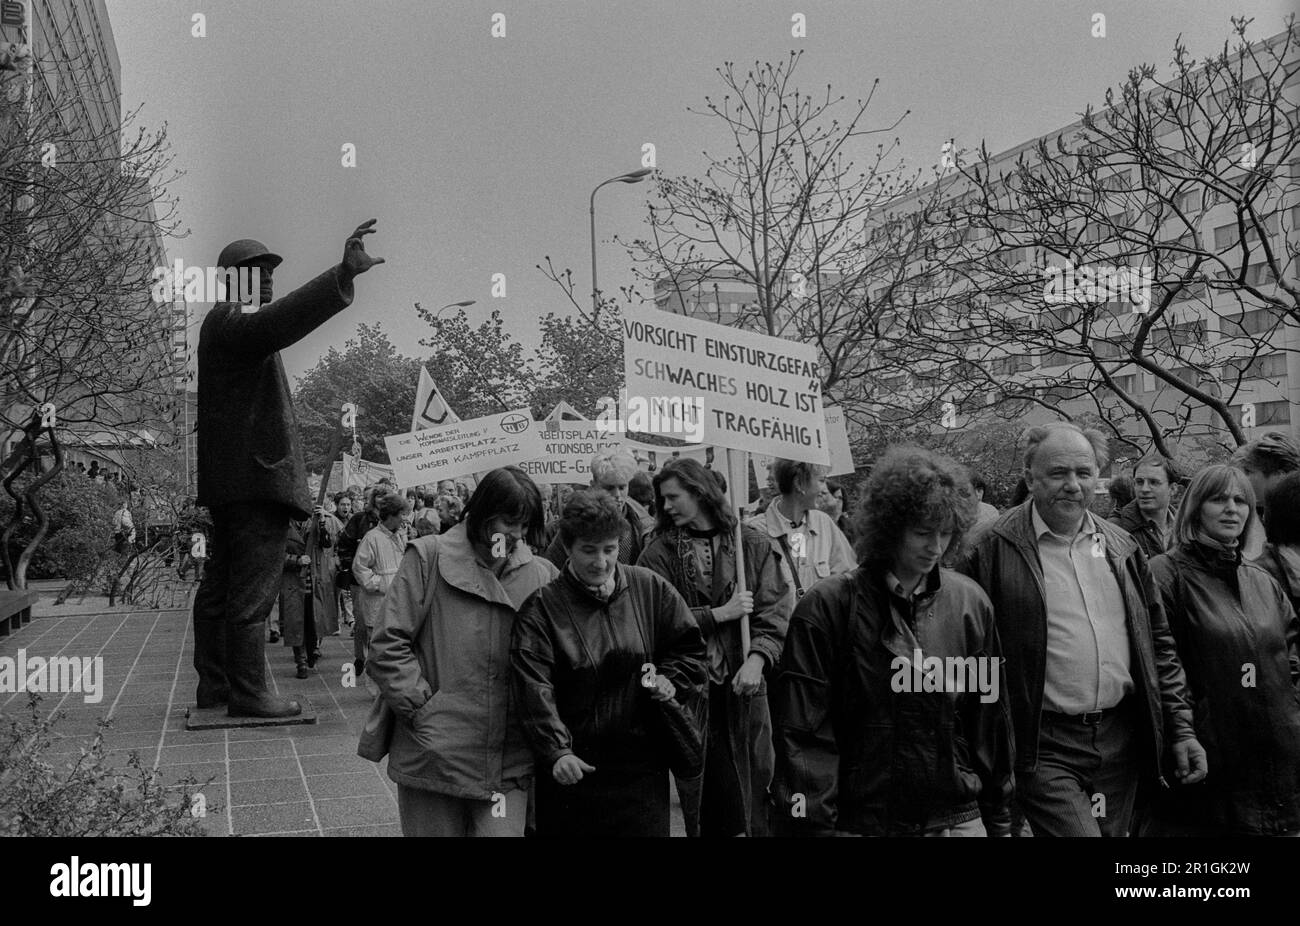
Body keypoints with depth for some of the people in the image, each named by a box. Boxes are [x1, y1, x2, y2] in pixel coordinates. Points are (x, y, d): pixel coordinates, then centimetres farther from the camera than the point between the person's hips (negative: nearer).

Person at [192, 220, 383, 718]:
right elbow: (278, 322, -30)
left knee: (220, 585, 13)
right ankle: (248, 692, -9)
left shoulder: (224, 325, 26)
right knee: (252, 589, -10)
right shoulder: (229, 320, -9)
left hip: (228, 480, 11)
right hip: (257, 473, -11)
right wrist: (344, 274, -41)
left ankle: (213, 684, 20)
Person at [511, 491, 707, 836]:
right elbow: (533, 688, -16)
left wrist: (671, 679, -4)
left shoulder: (650, 589, 4)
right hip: (571, 770, -2)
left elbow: (690, 648, 16)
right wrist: (556, 752, -27)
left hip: (641, 766, 2)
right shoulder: (542, 607, -6)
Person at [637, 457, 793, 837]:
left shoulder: (753, 545, 4)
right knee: (700, 803, 4)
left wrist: (757, 658, -17)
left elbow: (776, 612, -2)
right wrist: (720, 614, -11)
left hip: (743, 688, 0)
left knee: (753, 787, 3)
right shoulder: (659, 554, 3)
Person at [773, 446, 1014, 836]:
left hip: (958, 818, 3)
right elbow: (803, 733, -9)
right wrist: (814, 825, -13)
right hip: (859, 822, -3)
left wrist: (999, 819, 11)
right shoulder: (826, 607, -8)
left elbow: (990, 719, 9)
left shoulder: (971, 603, 3)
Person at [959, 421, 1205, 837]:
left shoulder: (1122, 548, 11)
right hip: (1044, 747, -6)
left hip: (1121, 740, 6)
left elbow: (1158, 645, 16)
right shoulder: (994, 549, -8)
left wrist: (1181, 728, 10)